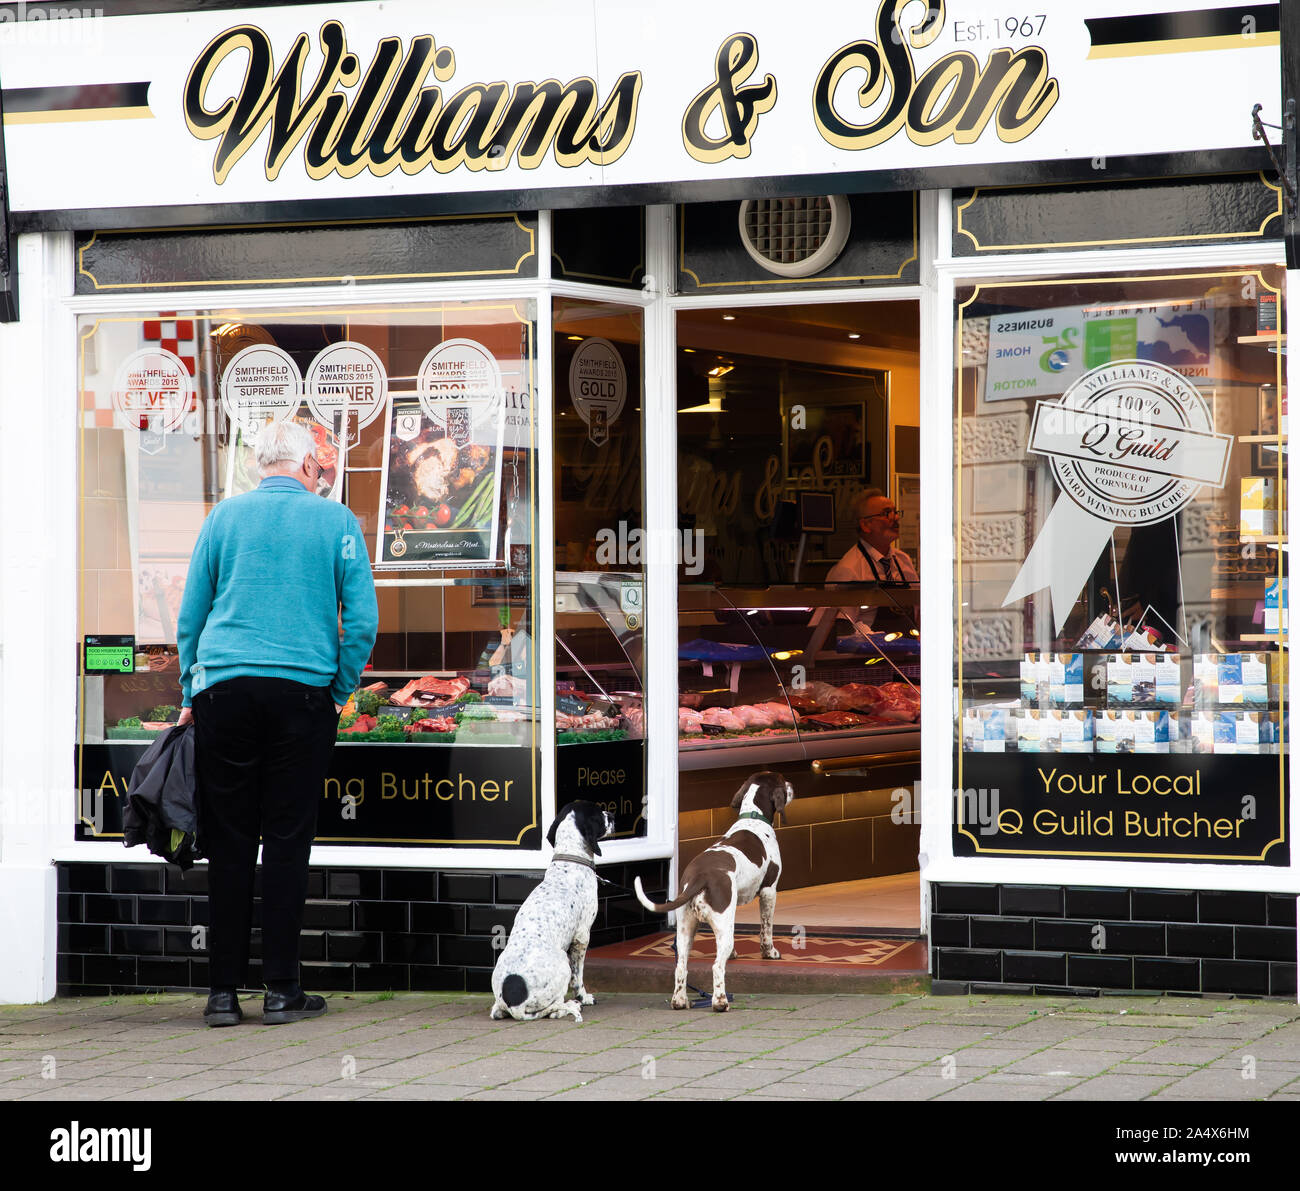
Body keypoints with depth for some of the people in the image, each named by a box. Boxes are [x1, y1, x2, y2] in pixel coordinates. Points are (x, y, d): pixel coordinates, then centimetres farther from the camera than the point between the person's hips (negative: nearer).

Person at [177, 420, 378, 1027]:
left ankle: (224, 991, 4)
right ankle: (281, 989, 4)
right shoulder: (335, 520, 4)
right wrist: (340, 691, 10)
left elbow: (190, 617, 9)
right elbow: (362, 618, 0)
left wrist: (191, 695, 16)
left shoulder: (224, 516, 8)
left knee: (228, 844, 4)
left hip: (224, 688, 1)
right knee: (287, 841, 3)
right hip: (302, 694, -1)